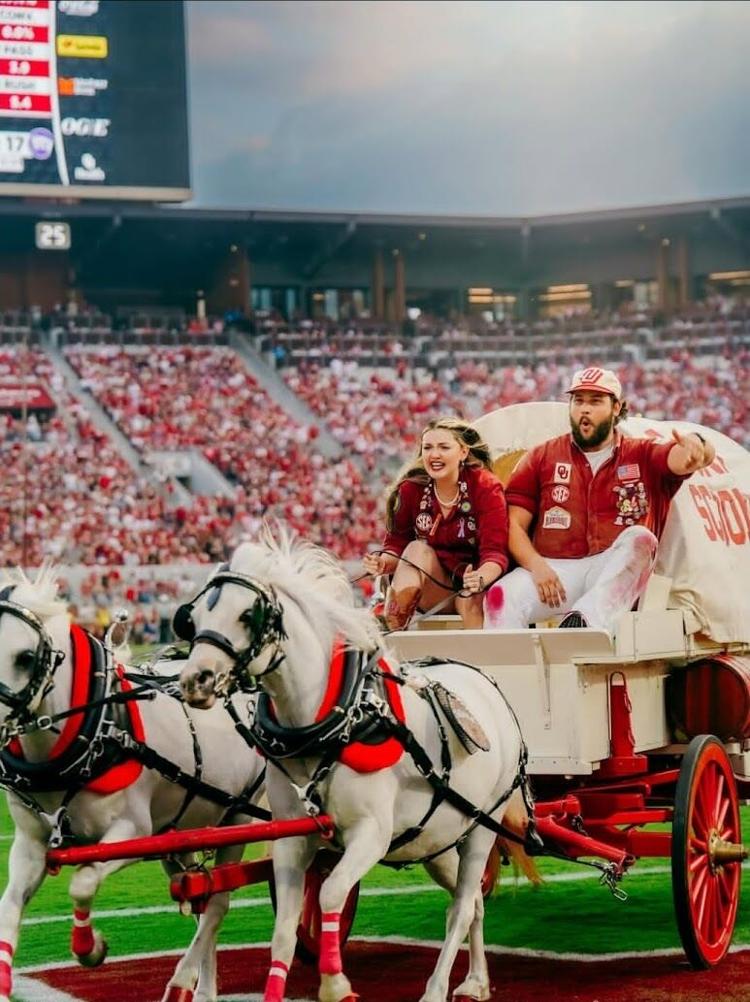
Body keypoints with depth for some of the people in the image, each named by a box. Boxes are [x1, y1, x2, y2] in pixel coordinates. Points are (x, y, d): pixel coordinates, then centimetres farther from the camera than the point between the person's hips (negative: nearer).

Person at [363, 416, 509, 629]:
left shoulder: (486, 487, -12)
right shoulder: (410, 488, -4)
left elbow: (495, 551, -19)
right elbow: (396, 544, -1)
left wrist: (480, 579, -42)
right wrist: (383, 563, -26)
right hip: (431, 592, 2)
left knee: (469, 599, -35)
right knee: (418, 549, -27)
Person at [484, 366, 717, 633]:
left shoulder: (641, 455, 11)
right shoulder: (542, 458, 13)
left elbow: (692, 458, -8)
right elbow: (515, 525, 6)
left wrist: (696, 447, -35)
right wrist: (537, 566, -14)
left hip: (617, 576, -1)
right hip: (554, 569, 1)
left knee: (639, 538, -32)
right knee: (501, 595, -29)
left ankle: (587, 618, -51)